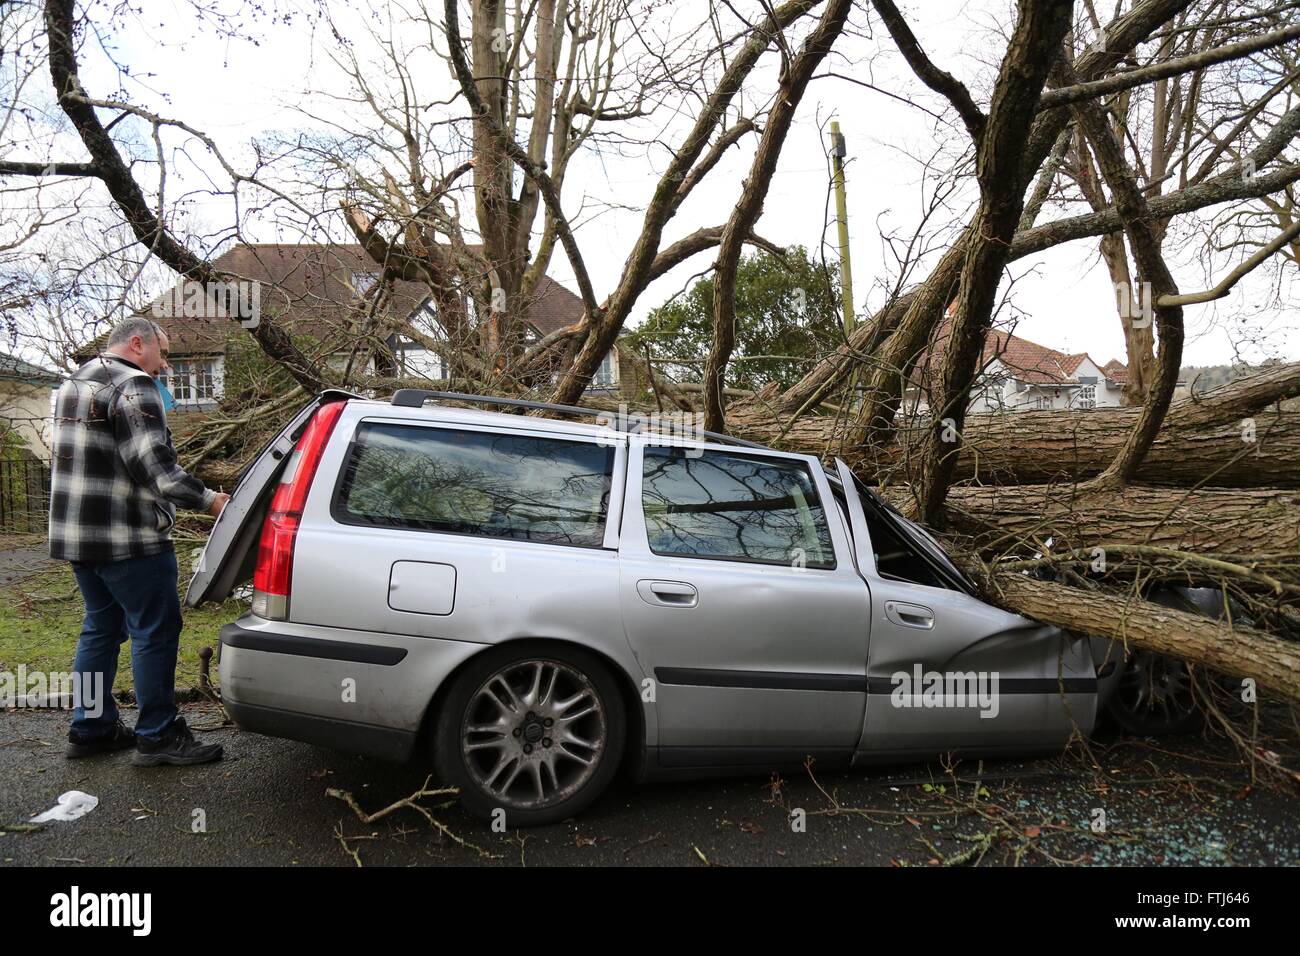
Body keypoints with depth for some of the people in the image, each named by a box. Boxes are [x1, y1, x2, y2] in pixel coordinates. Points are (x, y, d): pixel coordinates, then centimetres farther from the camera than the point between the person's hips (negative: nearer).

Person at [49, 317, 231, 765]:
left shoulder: (74, 384, 17)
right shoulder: (133, 386, -14)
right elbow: (154, 466, -22)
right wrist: (209, 500, -15)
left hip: (76, 534, 10)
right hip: (127, 540, -10)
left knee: (101, 628, 17)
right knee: (155, 632, -3)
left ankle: (90, 728, 24)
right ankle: (157, 737, 3)